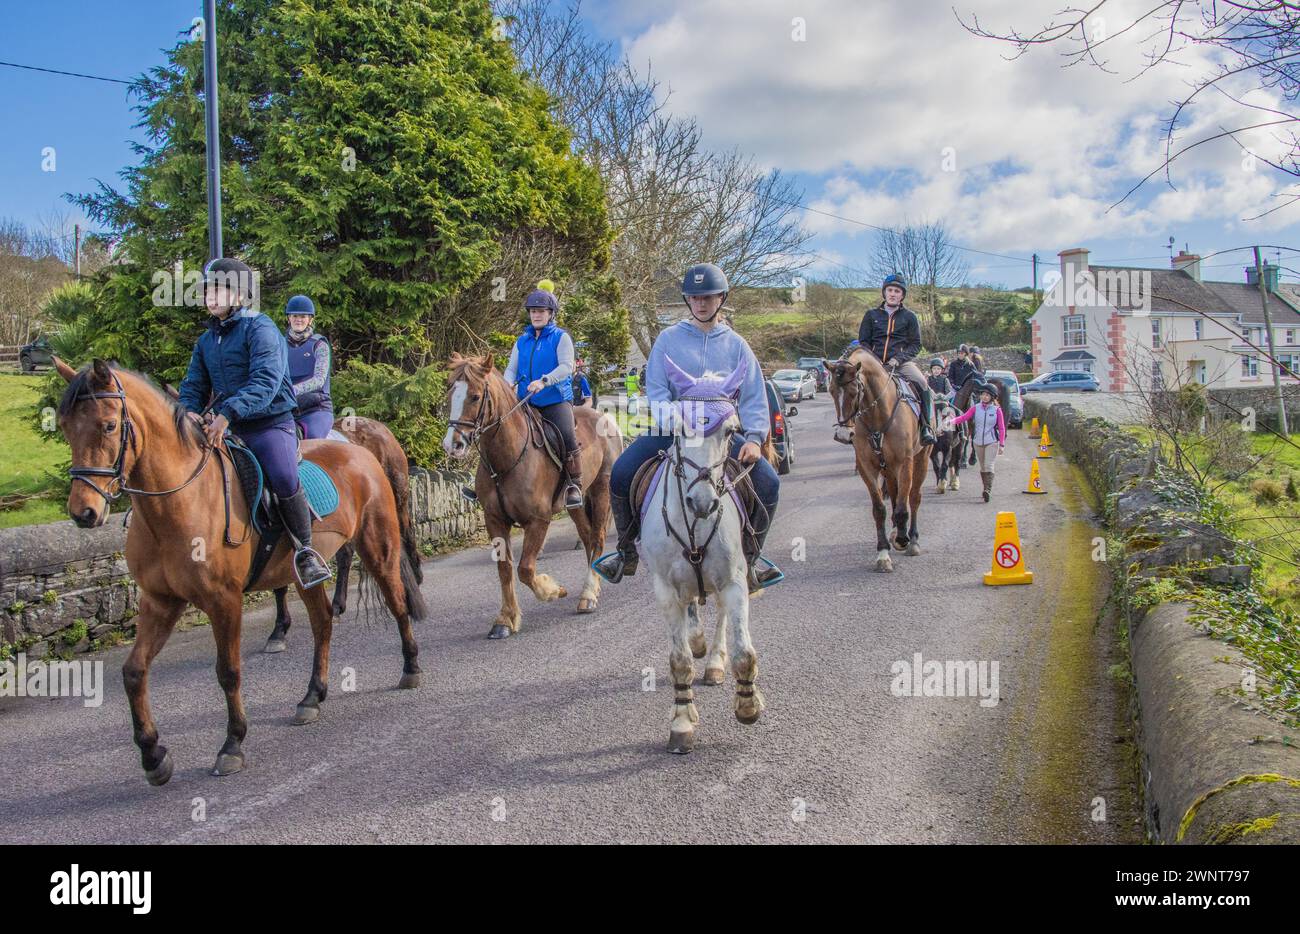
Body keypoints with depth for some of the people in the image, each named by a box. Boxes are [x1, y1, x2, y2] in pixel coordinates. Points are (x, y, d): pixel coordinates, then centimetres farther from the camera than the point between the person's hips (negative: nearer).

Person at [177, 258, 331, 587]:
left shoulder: (259, 328, -8)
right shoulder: (206, 341, 15)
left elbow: (265, 381, -22)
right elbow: (193, 385, 16)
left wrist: (228, 413, -34)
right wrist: (191, 412, -8)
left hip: (271, 424, -7)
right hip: (227, 429, 7)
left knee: (284, 479, -30)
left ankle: (304, 551, -13)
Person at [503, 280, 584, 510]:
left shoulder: (561, 337, 2)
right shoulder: (522, 341, 16)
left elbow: (566, 366, -11)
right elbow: (511, 368, 12)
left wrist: (544, 381, -27)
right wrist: (509, 383, -13)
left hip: (556, 399, -5)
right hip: (526, 402, 5)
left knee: (567, 436, -26)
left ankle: (574, 485, -17)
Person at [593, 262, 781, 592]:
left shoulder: (735, 344, 7)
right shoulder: (669, 339, 4)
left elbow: (753, 397, 4)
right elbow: (656, 391, -1)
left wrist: (754, 437, -13)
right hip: (672, 428, -1)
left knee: (768, 482, -18)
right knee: (621, 474, -22)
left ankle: (751, 556, 6)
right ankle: (626, 552, 0)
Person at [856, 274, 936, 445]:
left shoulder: (909, 316, 10)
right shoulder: (871, 315, 12)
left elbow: (915, 344, 6)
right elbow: (863, 342, 12)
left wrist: (898, 359, -11)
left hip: (901, 361, -2)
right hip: (875, 361, 2)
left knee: (921, 383, -28)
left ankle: (926, 427, -21)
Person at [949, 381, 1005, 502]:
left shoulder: (997, 410, -2)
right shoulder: (975, 408, 3)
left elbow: (1002, 428, -1)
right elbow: (964, 417, -9)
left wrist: (1002, 444, -4)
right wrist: (953, 421, -28)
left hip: (992, 442, -3)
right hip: (978, 442, 3)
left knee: (988, 466, -16)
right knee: (982, 467, 12)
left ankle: (988, 491, -23)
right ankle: (986, 489, 26)